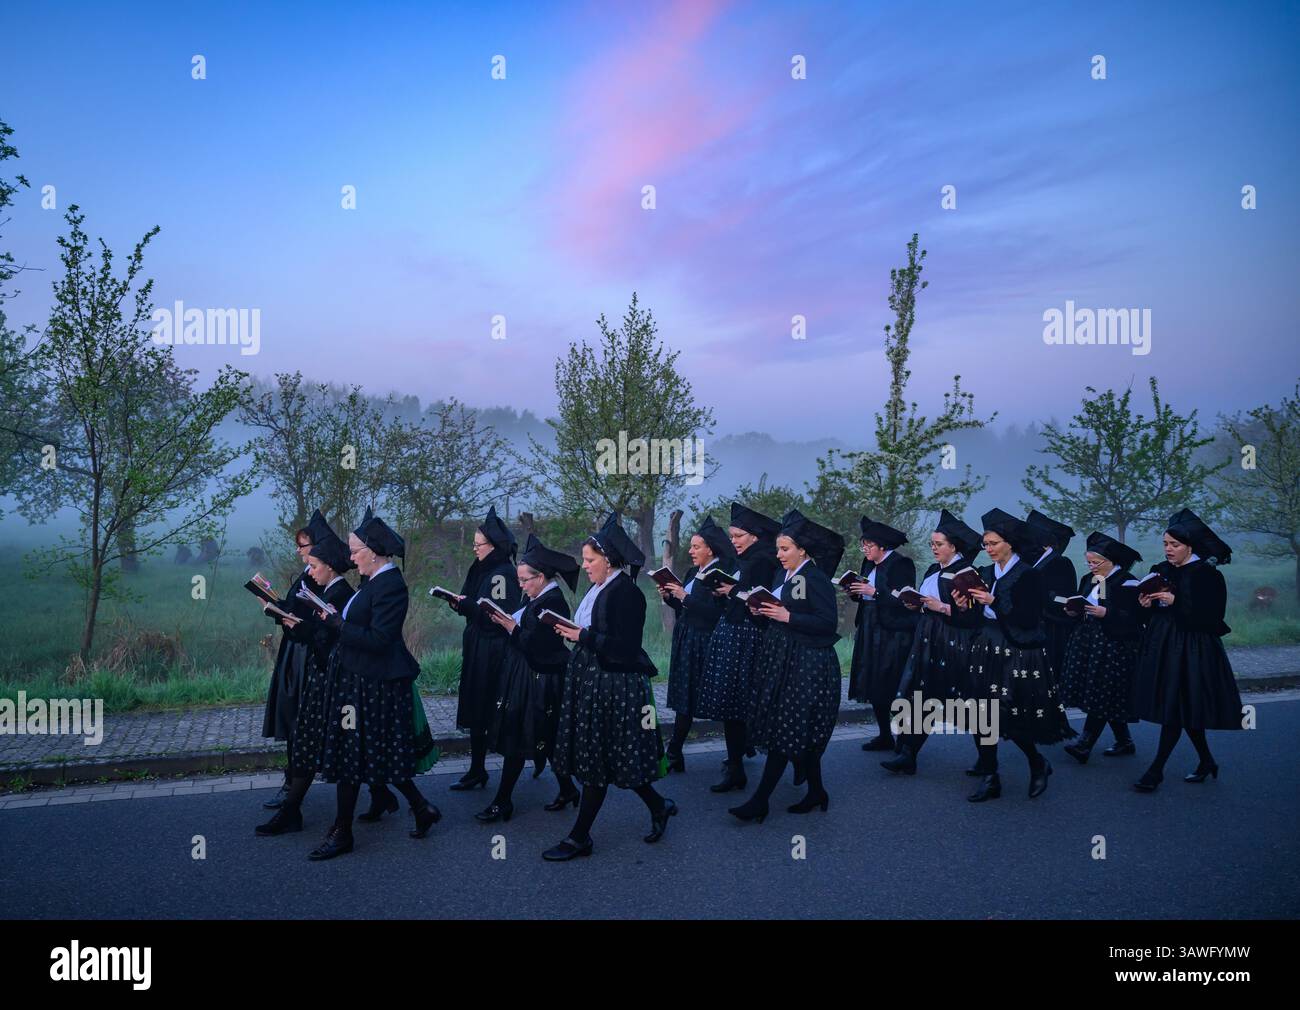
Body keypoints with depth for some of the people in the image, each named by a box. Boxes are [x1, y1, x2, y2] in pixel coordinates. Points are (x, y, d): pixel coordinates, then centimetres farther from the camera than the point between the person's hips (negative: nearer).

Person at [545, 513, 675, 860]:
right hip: (592, 681, 10)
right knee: (598, 758, 15)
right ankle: (659, 806, 30)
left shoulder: (626, 593, -16)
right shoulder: (598, 590, 12)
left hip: (613, 686, -10)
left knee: (596, 763, 0)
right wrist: (573, 632, 2)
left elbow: (624, 646, -22)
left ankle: (580, 838, 11)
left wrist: (583, 636, -18)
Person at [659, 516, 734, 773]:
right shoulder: (693, 572, 12)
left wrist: (684, 597, -21)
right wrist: (669, 597, 0)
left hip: (704, 643, -8)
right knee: (683, 698, 11)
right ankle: (674, 755, 17)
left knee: (686, 700, -3)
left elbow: (715, 612, -22)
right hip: (685, 641, 8)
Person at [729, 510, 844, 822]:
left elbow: (828, 622, -19)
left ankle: (760, 801, -2)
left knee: (785, 730, -5)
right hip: (782, 660, 9)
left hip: (806, 664, -9)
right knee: (800, 733, 13)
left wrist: (787, 616, -21)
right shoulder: (784, 576, 11)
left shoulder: (816, 579, -14)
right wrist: (765, 610, -2)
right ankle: (816, 792, 26)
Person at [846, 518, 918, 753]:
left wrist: (874, 591, -21)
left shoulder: (901, 564, -11)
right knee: (873, 686, 8)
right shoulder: (871, 564, 13)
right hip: (871, 632, 8)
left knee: (891, 687, -8)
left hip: (893, 634, -8)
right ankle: (884, 736, 17)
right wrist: (856, 592, -2)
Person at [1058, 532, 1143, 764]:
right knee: (1106, 700, 10)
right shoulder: (1088, 580, 12)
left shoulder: (1126, 583, -10)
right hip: (1088, 643, 8)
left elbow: (1134, 618, -14)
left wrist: (1105, 613, -22)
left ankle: (1084, 745, -12)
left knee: (1101, 697, -9)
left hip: (1113, 647, -8)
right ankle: (1125, 742, 22)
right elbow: (1081, 609, 18)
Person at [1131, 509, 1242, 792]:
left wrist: (1175, 602, -21)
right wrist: (1146, 604, -8)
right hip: (1162, 647, 6)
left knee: (1175, 709, -7)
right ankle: (1206, 761, 29)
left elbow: (1211, 616, -15)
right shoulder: (1160, 571, 8)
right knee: (1183, 710, 12)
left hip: (1191, 651, -6)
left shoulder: (1207, 575, -9)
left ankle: (1156, 770, -2)